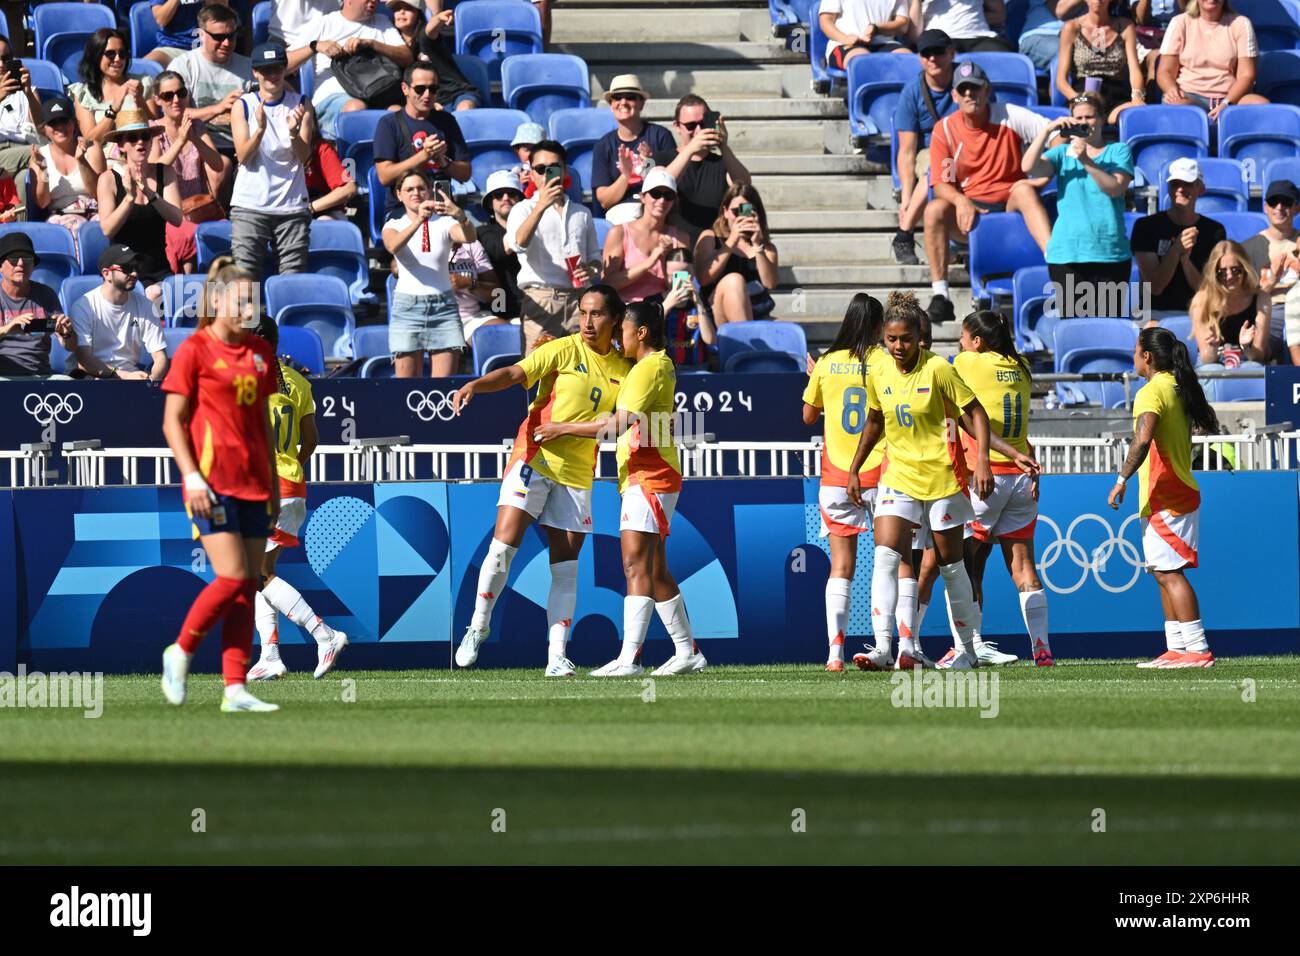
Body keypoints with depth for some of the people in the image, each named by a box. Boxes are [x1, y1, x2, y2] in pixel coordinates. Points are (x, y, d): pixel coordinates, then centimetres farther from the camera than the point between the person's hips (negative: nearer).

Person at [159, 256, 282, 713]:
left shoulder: (260, 352, 13)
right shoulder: (194, 350, -5)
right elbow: (172, 421, -5)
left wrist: (273, 482, 17)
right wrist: (192, 476, -14)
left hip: (254, 486, 6)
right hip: (213, 484, -6)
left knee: (248, 587, 2)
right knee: (233, 577, -14)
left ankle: (235, 690, 2)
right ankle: (180, 652, 7)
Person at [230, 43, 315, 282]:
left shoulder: (300, 105, 6)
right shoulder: (243, 106, 5)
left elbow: (304, 157, -2)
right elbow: (243, 157, -5)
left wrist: (294, 132, -22)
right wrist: (260, 129, -22)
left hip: (292, 207, 1)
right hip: (250, 205, -1)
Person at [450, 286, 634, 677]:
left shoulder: (624, 369, 9)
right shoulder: (563, 350, -2)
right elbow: (514, 373, -12)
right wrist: (475, 385, -31)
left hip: (577, 472, 3)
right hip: (534, 458, -3)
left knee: (566, 568, 1)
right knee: (504, 543, -15)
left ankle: (557, 657, 2)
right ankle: (478, 626, 0)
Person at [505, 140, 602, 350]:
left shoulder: (582, 213, 22)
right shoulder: (523, 210, 9)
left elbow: (594, 255, 26)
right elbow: (518, 244, -11)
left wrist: (591, 269, 2)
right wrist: (541, 206, -22)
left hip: (578, 300, 3)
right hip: (539, 300, -3)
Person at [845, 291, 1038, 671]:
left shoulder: (937, 369, -13)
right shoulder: (879, 374, 1)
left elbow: (975, 413, -9)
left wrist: (982, 462, -19)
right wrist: (854, 470, 19)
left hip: (942, 477, -4)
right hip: (899, 476, 4)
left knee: (950, 563, 7)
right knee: (885, 556, -15)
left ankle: (967, 650, 21)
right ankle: (883, 647, -21)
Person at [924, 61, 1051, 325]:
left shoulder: (1009, 117, -3)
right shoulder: (945, 129, 1)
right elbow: (941, 184, -3)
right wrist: (961, 202, -25)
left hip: (1010, 205, -1)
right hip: (970, 211, 1)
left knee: (1024, 188, -33)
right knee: (934, 209, -28)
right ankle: (940, 296, -32)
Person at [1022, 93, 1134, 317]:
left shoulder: (1119, 151, 8)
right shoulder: (1062, 153, 12)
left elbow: (1116, 188, -9)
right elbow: (1028, 167, -4)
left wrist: (1086, 161, -20)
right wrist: (1047, 130, -12)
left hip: (1110, 254, -1)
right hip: (1066, 254, 1)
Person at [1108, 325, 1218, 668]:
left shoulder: (1151, 392, -14)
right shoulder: (1180, 388, 13)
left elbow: (1143, 439, -27)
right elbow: (1209, 426, 24)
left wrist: (1122, 479, -24)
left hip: (1163, 498, -10)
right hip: (1182, 494, 10)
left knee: (1169, 572, -12)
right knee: (1164, 572, 13)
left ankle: (1198, 650, -17)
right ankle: (1177, 648, 13)